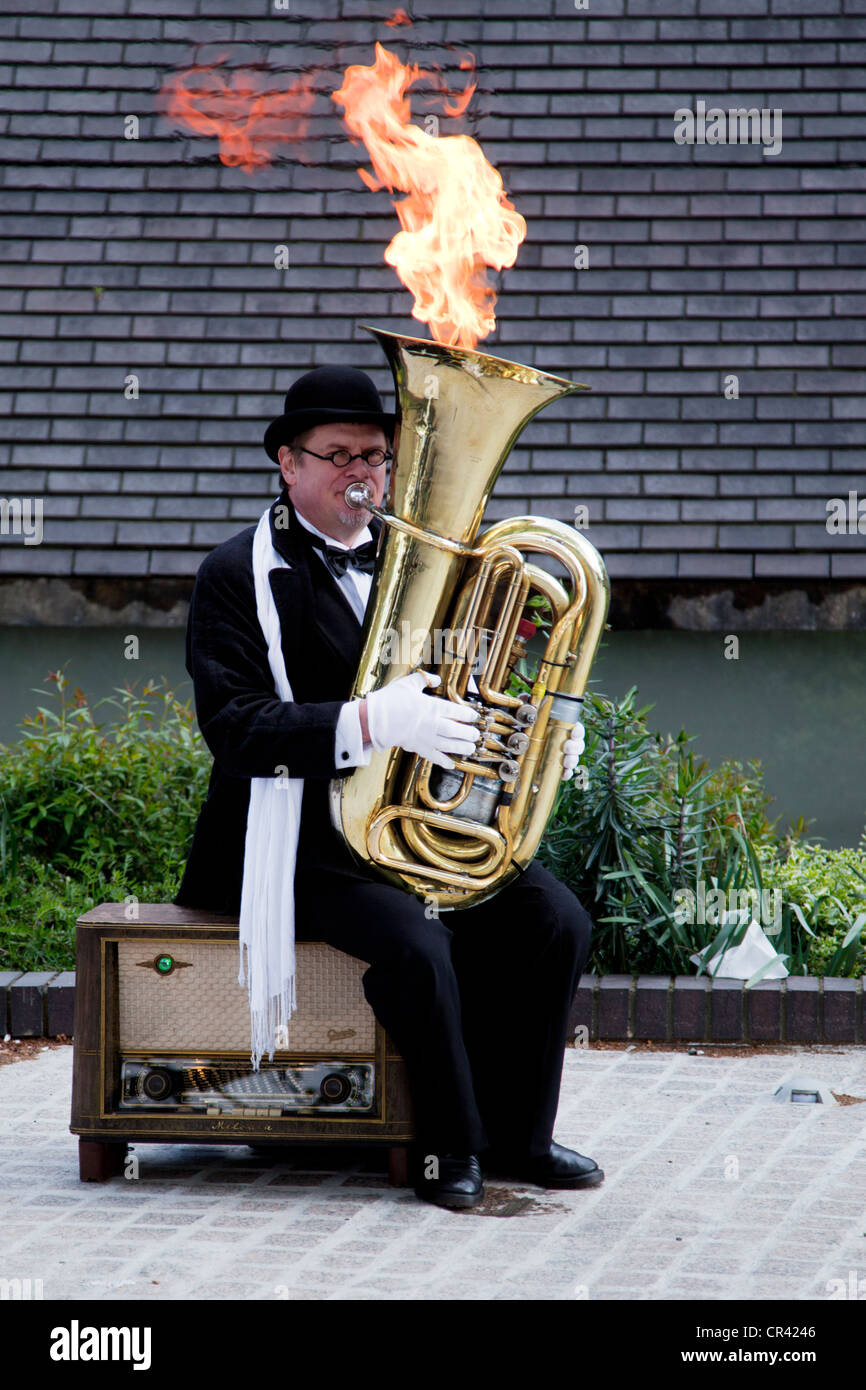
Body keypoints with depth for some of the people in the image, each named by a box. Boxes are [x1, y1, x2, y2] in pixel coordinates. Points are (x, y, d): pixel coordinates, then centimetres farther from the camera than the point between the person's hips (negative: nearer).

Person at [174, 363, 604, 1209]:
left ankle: (517, 1135, -1)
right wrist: (371, 723, -31)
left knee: (555, 919, -14)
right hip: (303, 844, -6)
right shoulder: (237, 576, -4)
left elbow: (459, 697, 20)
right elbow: (233, 726, -17)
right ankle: (452, 1146, -13)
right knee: (415, 937, -31)